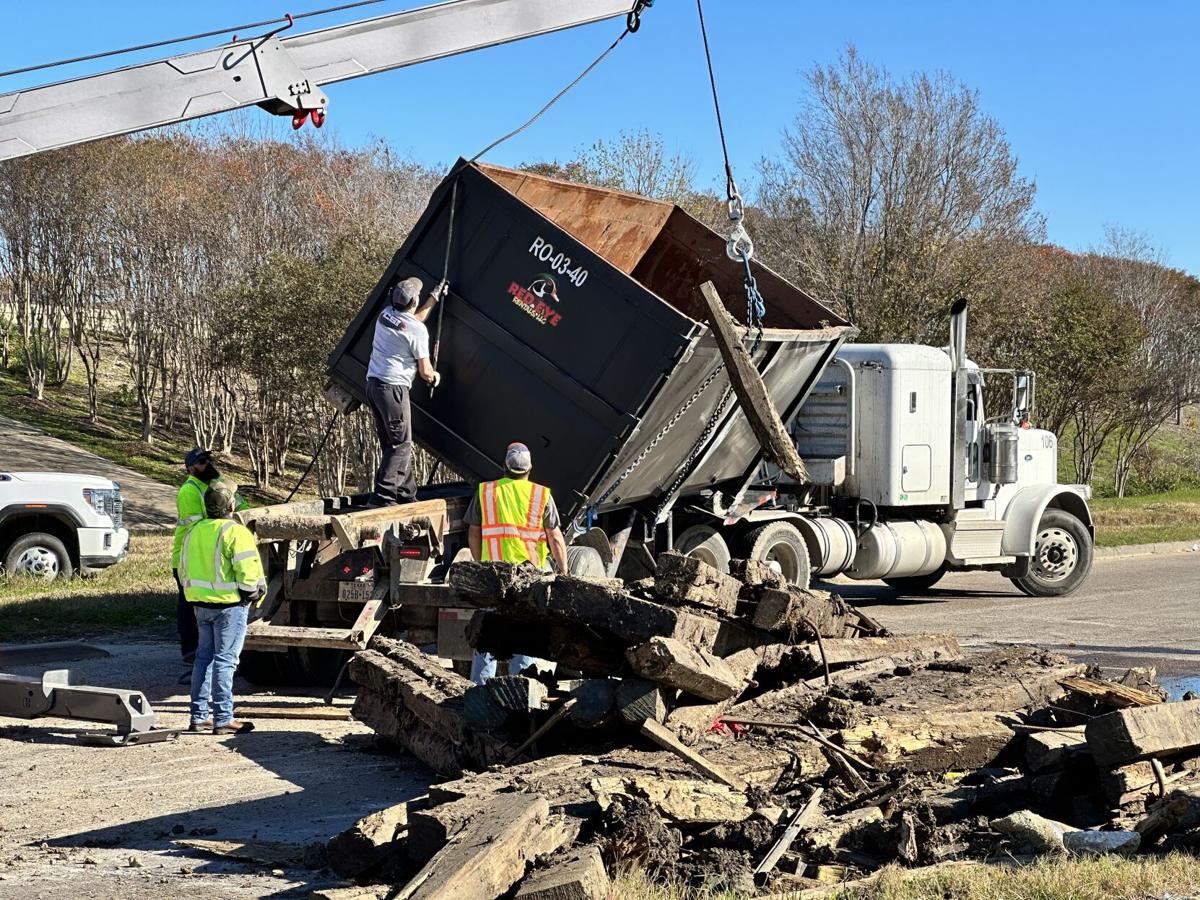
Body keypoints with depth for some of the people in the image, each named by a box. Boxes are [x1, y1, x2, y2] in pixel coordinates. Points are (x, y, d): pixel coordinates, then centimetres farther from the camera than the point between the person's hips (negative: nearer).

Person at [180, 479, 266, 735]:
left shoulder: (194, 531, 11)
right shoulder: (235, 532, -15)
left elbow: (183, 568, 18)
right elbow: (248, 570, -19)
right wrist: (253, 593, -3)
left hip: (200, 603, 7)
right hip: (229, 603, -7)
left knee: (204, 656, 15)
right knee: (225, 660, -5)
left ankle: (199, 716, 18)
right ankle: (223, 719, -3)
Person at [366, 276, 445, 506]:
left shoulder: (385, 315, 10)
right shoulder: (417, 330, -12)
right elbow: (424, 371, -7)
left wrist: (435, 297, 39)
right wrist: (434, 376, 16)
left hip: (373, 383, 9)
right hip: (393, 386, -9)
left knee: (393, 443, 12)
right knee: (401, 445, -5)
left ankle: (407, 494, 16)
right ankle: (384, 494, -11)